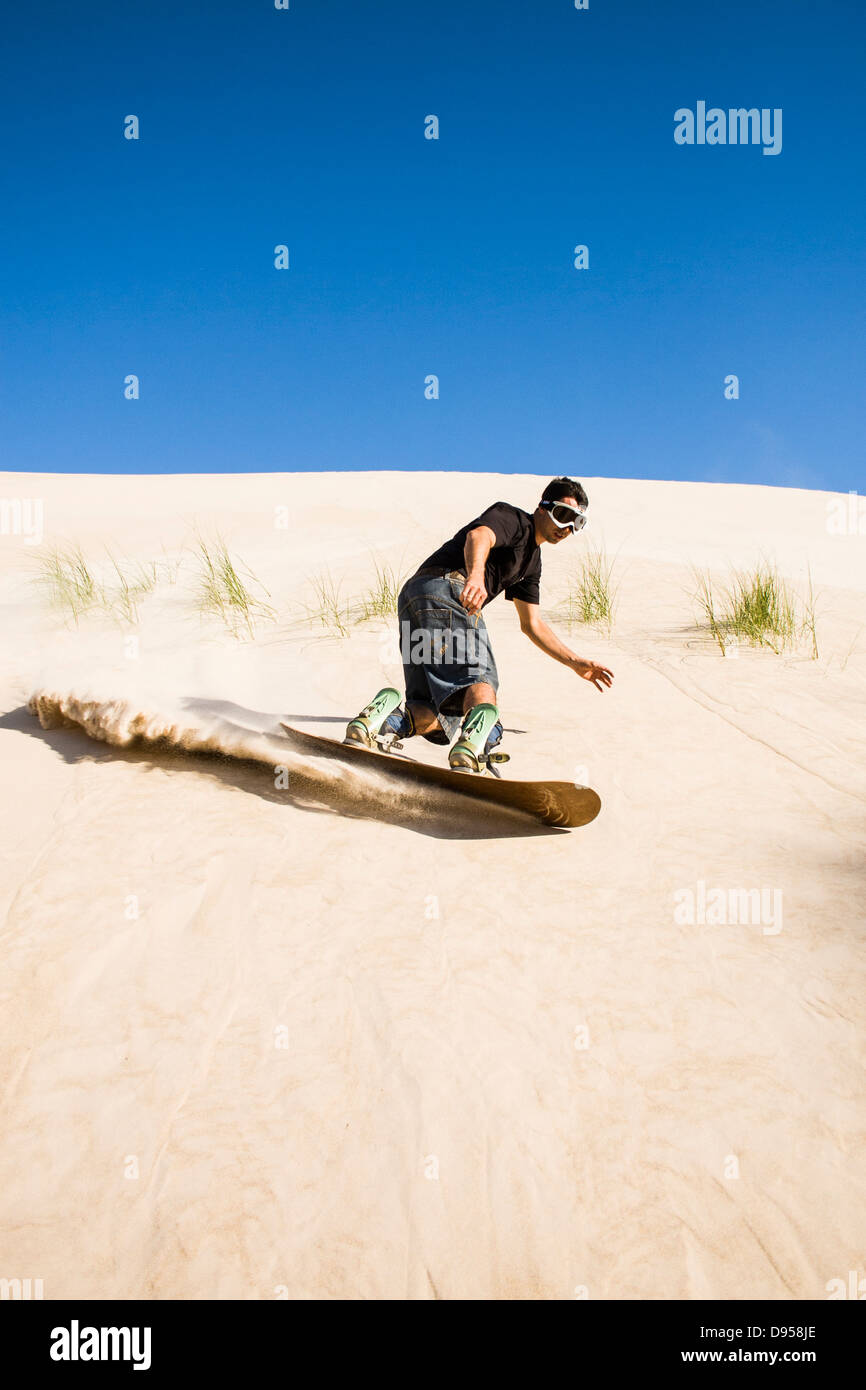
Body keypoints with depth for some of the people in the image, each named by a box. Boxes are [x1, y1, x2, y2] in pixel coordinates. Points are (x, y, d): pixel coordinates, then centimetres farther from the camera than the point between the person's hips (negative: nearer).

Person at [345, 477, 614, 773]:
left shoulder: (531, 560, 35)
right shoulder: (511, 516, 8)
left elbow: (532, 624, 37)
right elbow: (478, 535, -17)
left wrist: (577, 664, 35)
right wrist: (476, 575, -38)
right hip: (446, 587, -9)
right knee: (482, 684, -24)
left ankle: (388, 713, -26)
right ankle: (472, 749, -51)